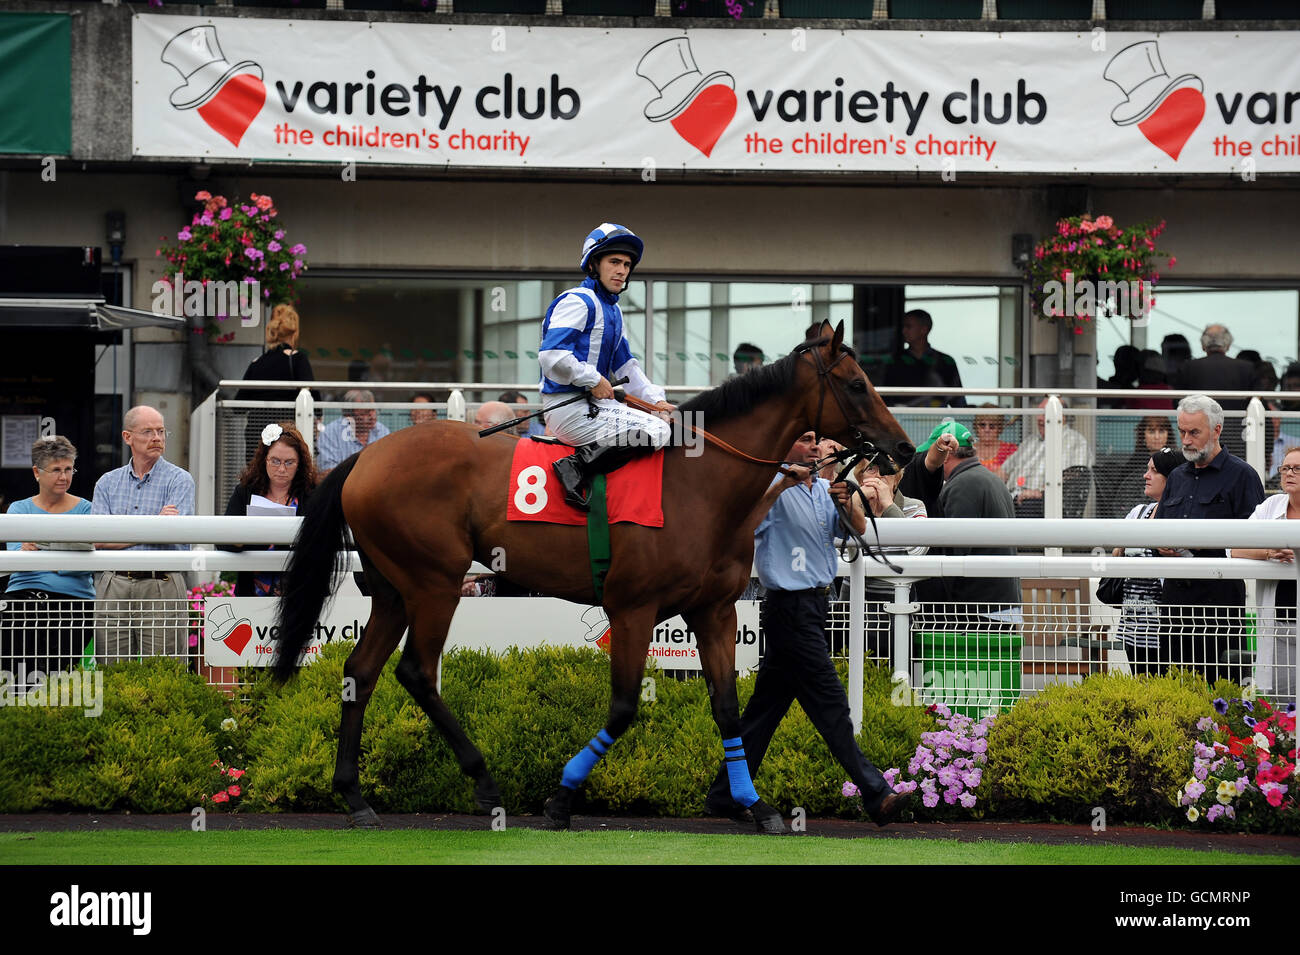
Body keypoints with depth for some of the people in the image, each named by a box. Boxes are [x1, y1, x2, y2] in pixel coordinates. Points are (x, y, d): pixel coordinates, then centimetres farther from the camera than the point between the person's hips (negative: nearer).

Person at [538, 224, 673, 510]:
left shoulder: (612, 311, 20)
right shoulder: (578, 301, -12)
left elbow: (625, 365, 24)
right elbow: (551, 356, -23)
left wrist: (655, 399, 9)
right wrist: (594, 381, -15)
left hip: (594, 404, 10)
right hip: (569, 407, -10)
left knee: (666, 422, 17)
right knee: (658, 431, -21)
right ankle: (578, 468, -23)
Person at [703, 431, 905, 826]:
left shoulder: (823, 489, 15)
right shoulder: (775, 489, -9)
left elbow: (859, 528, 9)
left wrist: (847, 503, -12)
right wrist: (780, 487, -32)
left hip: (815, 602, 9)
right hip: (791, 606, -9)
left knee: (767, 704, 11)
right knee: (829, 704, -8)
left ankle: (725, 797, 16)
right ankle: (874, 795, -9)